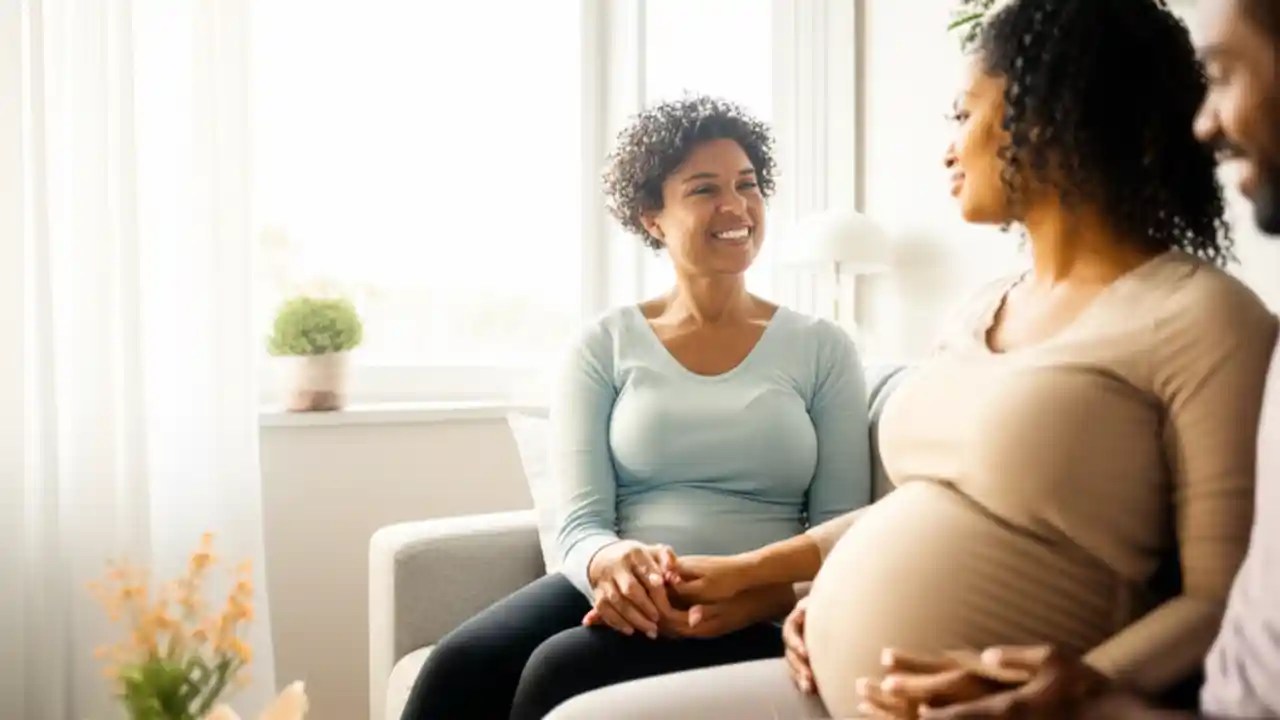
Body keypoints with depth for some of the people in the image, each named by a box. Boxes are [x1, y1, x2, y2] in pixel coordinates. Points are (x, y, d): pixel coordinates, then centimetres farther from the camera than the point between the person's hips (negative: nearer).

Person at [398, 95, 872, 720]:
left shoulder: (822, 349, 7)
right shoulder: (604, 346, 8)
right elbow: (580, 523, 0)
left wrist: (755, 595, -20)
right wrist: (610, 562, -25)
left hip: (752, 618, -1)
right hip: (628, 596, 1)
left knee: (562, 669, -30)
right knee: (460, 668, -29)